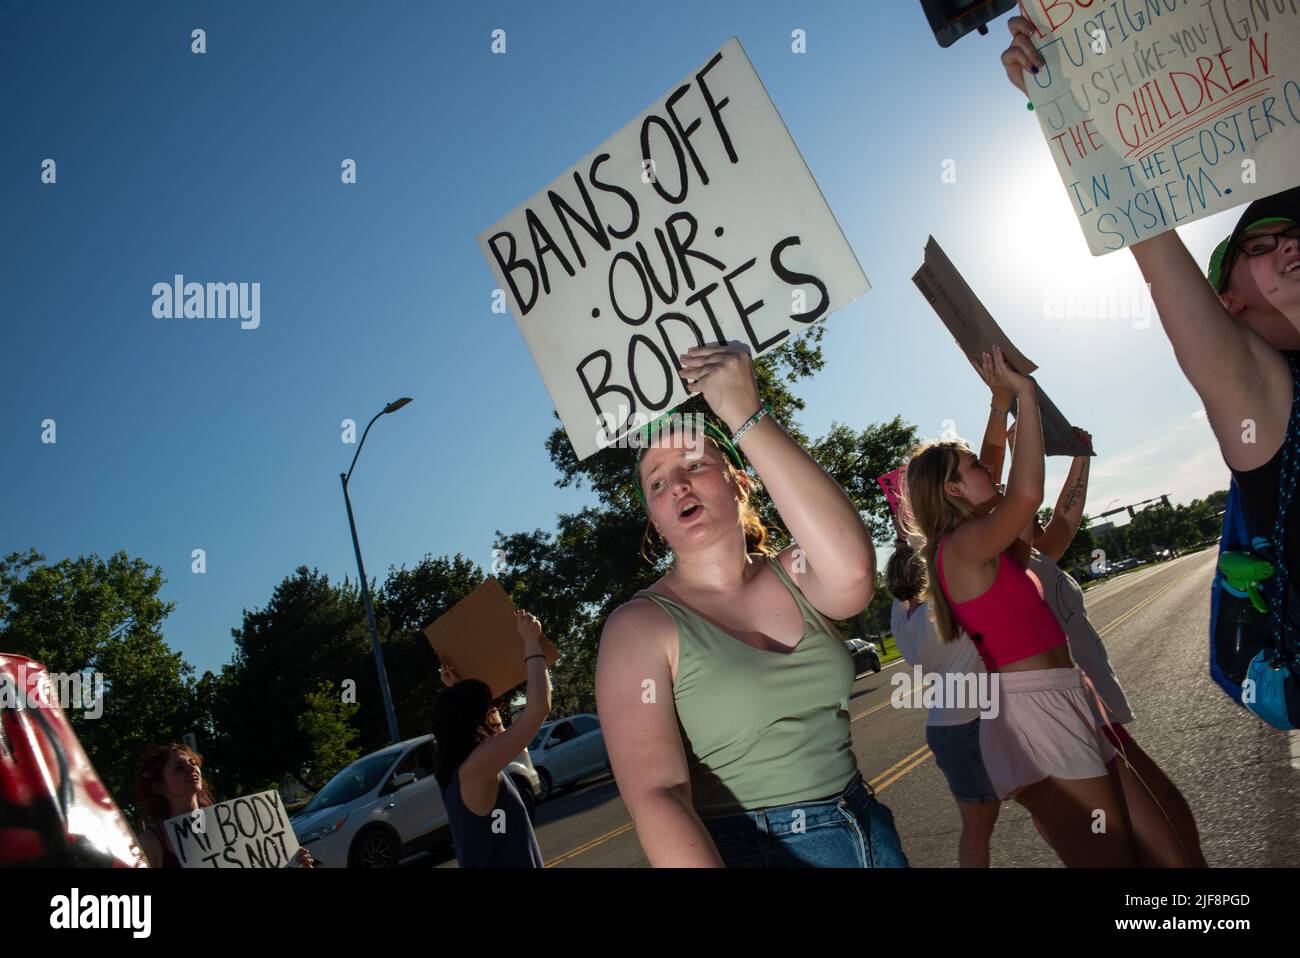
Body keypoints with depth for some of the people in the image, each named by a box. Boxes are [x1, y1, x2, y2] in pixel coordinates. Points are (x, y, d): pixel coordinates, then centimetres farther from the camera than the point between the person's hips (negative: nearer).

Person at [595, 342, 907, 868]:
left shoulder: (790, 578, -1)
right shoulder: (640, 627, -13)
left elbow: (851, 567, -25)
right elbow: (655, 795, -21)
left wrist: (747, 416, -24)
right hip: (754, 850, -4)